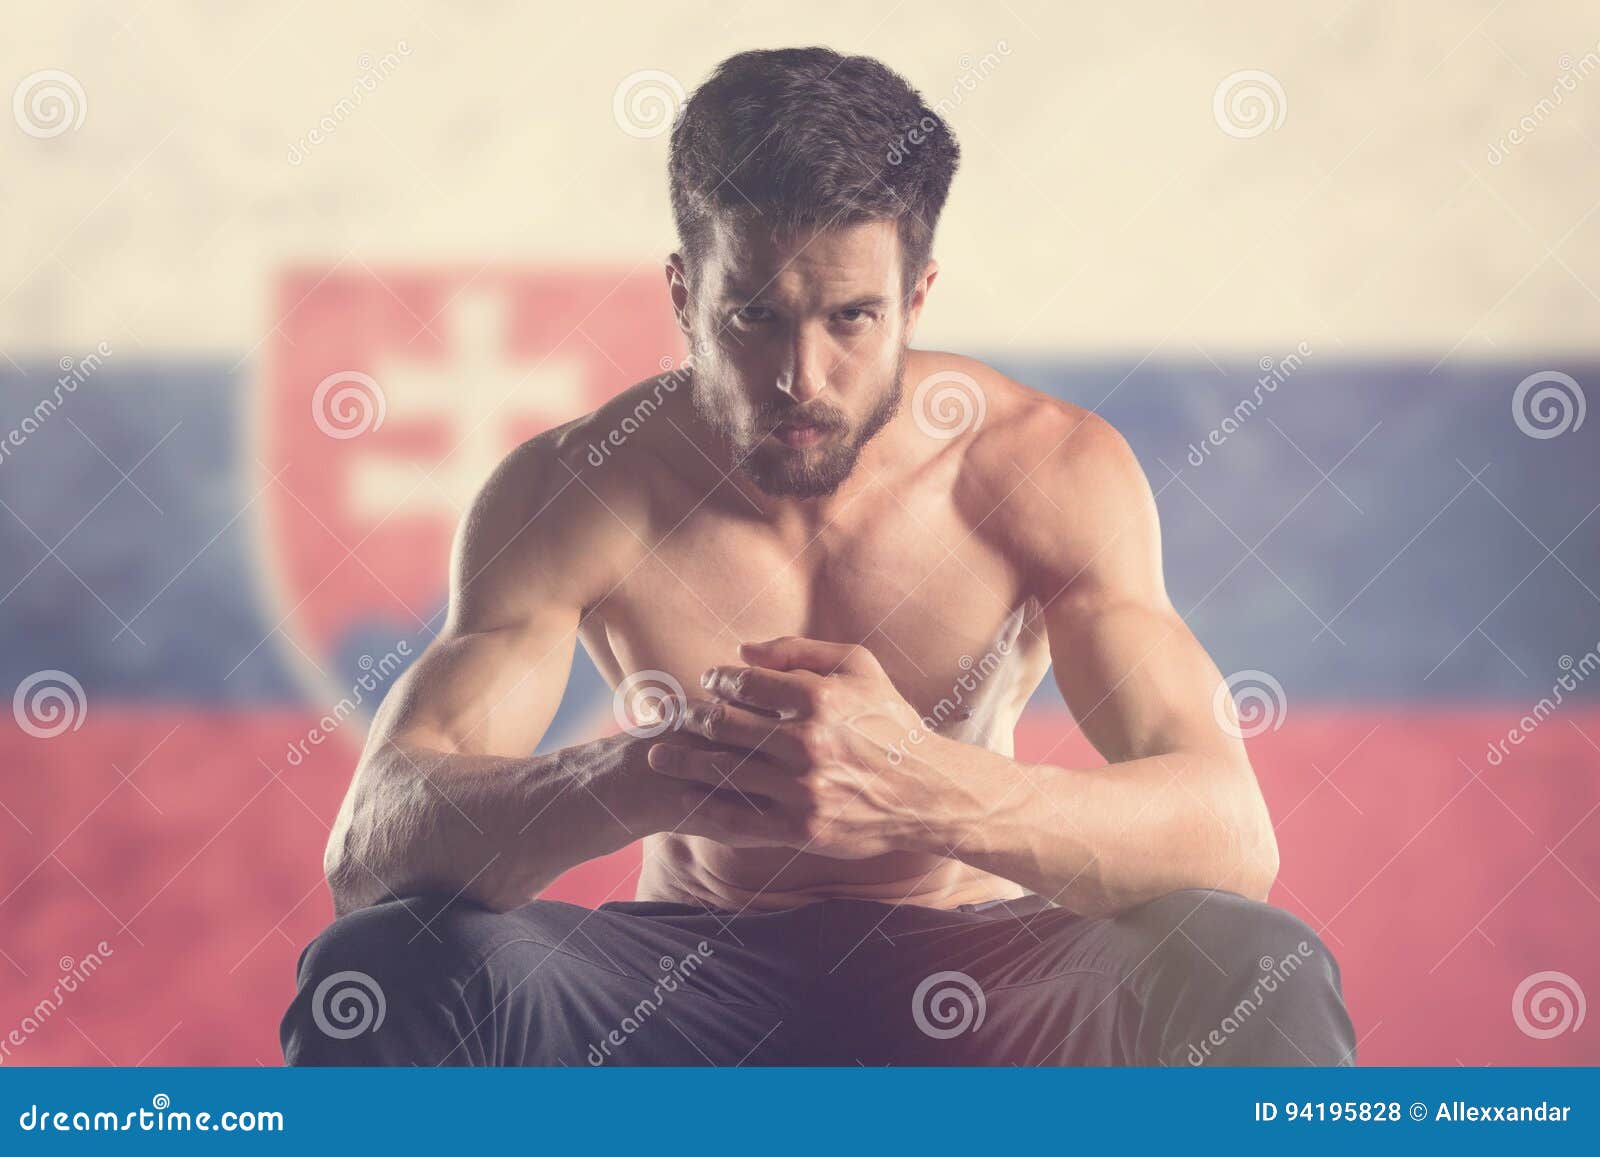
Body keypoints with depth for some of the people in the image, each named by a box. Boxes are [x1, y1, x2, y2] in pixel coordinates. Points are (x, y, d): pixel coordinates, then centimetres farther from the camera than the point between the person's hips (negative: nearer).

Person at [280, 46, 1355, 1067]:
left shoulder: (1051, 470, -13)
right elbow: (367, 843, -23)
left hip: (976, 984, 0)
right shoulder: (576, 490, -12)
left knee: (1259, 975, -30)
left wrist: (928, 789, -45)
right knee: (377, 965, -27)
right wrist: (629, 783, -46)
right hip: (689, 991, 1)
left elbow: (1230, 833, -24)